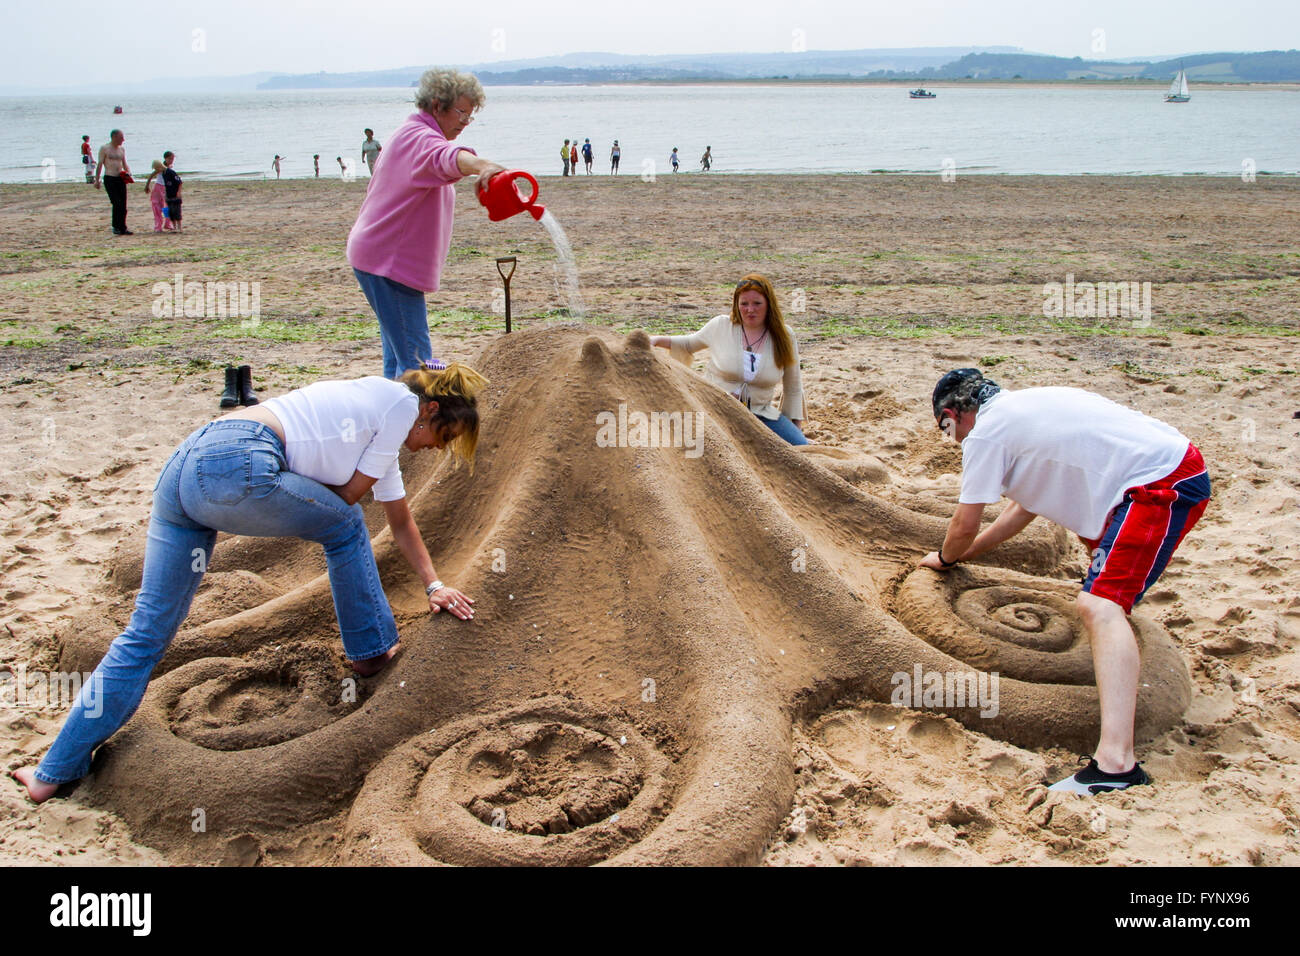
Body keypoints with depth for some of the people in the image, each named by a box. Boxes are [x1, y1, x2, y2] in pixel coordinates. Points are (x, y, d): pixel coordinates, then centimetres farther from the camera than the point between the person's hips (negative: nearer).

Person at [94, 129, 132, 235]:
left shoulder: (122, 150, 14)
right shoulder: (104, 148, -1)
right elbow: (100, 164, -2)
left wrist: (128, 171, -3)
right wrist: (97, 179, -6)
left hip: (120, 179, 5)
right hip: (109, 179, -5)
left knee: (123, 205, 3)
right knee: (117, 203, -13)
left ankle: (123, 228, 10)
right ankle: (116, 227, -1)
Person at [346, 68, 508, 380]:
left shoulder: (411, 135, 19)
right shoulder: (419, 137, -17)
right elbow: (445, 157, -41)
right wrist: (480, 165, -60)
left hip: (382, 257, 11)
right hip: (390, 261, -11)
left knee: (398, 354, 16)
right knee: (415, 359, -15)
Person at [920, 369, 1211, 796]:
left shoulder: (985, 432, -7)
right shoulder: (1021, 408, 21)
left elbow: (965, 526, 0)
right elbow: (1026, 506, 30)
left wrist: (944, 558, 22)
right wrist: (967, 551, 37)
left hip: (1163, 484, -10)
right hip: (1180, 461, 10)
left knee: (1099, 606, -21)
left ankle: (1115, 763, -35)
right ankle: (1120, 665, 57)